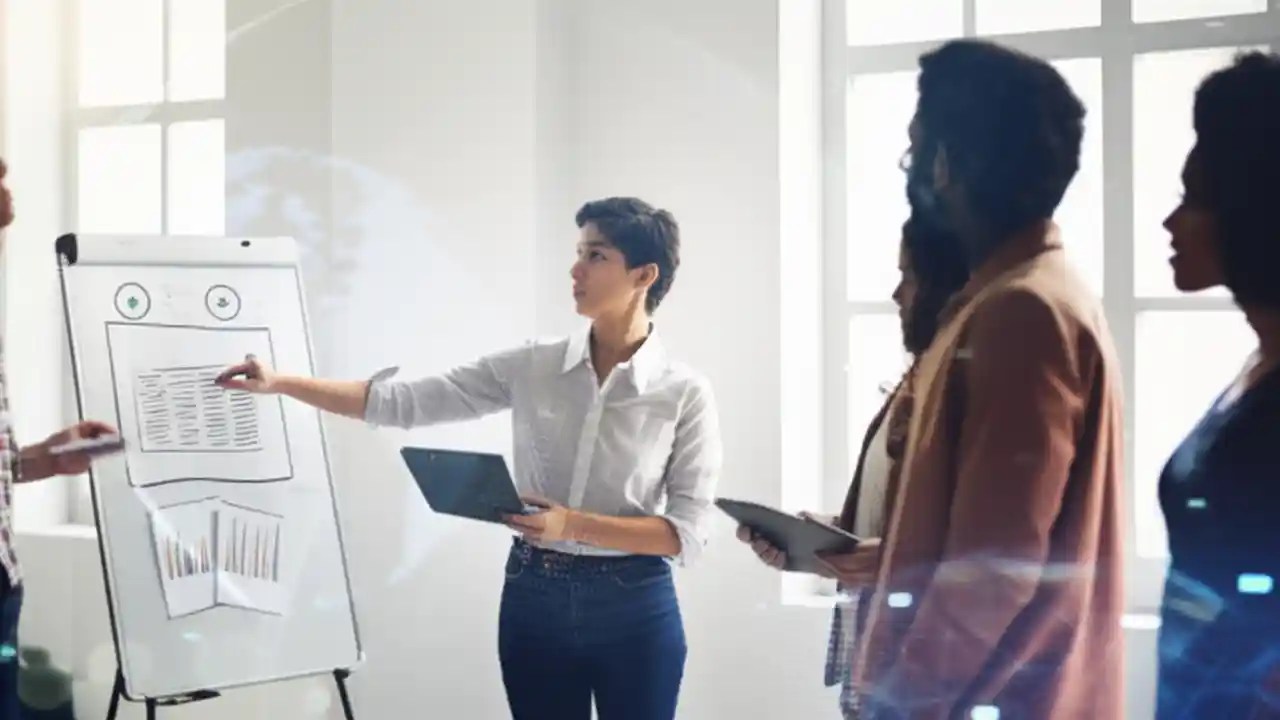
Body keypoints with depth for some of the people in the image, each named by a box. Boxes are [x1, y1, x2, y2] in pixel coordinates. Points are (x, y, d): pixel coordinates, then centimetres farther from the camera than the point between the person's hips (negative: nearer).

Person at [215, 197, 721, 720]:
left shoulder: (685, 393, -6)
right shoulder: (530, 368, 1)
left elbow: (687, 533, -9)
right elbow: (401, 403, 0)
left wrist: (574, 524, -20)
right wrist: (279, 384, -6)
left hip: (634, 609, -2)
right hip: (533, 600, 3)